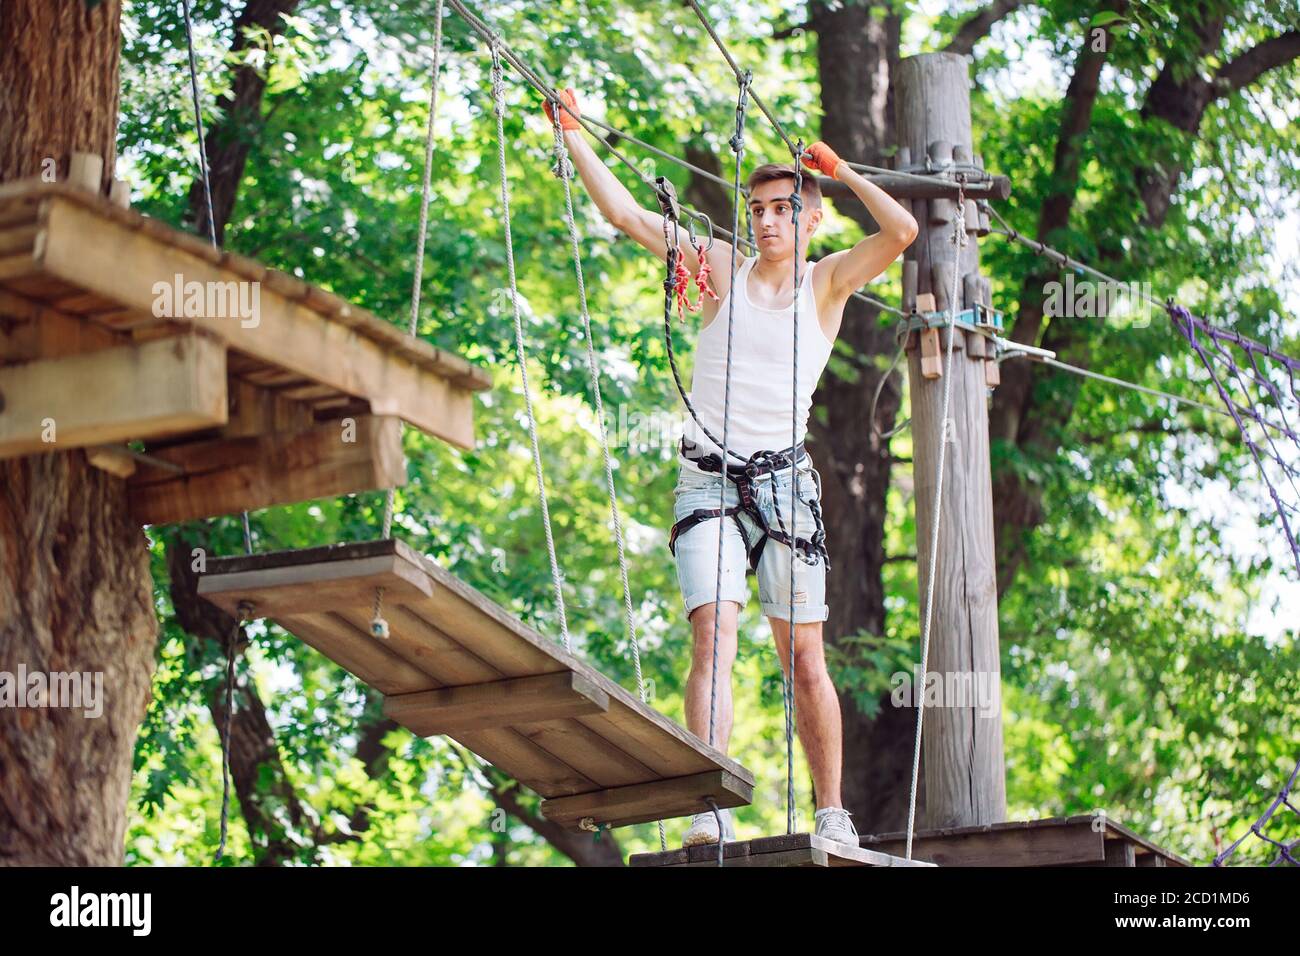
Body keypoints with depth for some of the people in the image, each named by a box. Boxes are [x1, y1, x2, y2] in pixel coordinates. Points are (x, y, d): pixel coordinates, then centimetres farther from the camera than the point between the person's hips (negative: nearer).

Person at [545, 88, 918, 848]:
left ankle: (833, 812, 9)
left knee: (804, 656, 0)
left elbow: (902, 231, -10)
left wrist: (838, 169, -3)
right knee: (714, 638, -15)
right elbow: (625, 214, 9)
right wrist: (574, 133, 7)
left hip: (783, 478, 0)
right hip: (707, 477, 1)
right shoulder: (723, 269, 10)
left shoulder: (828, 283, 6)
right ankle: (711, 811, -23)